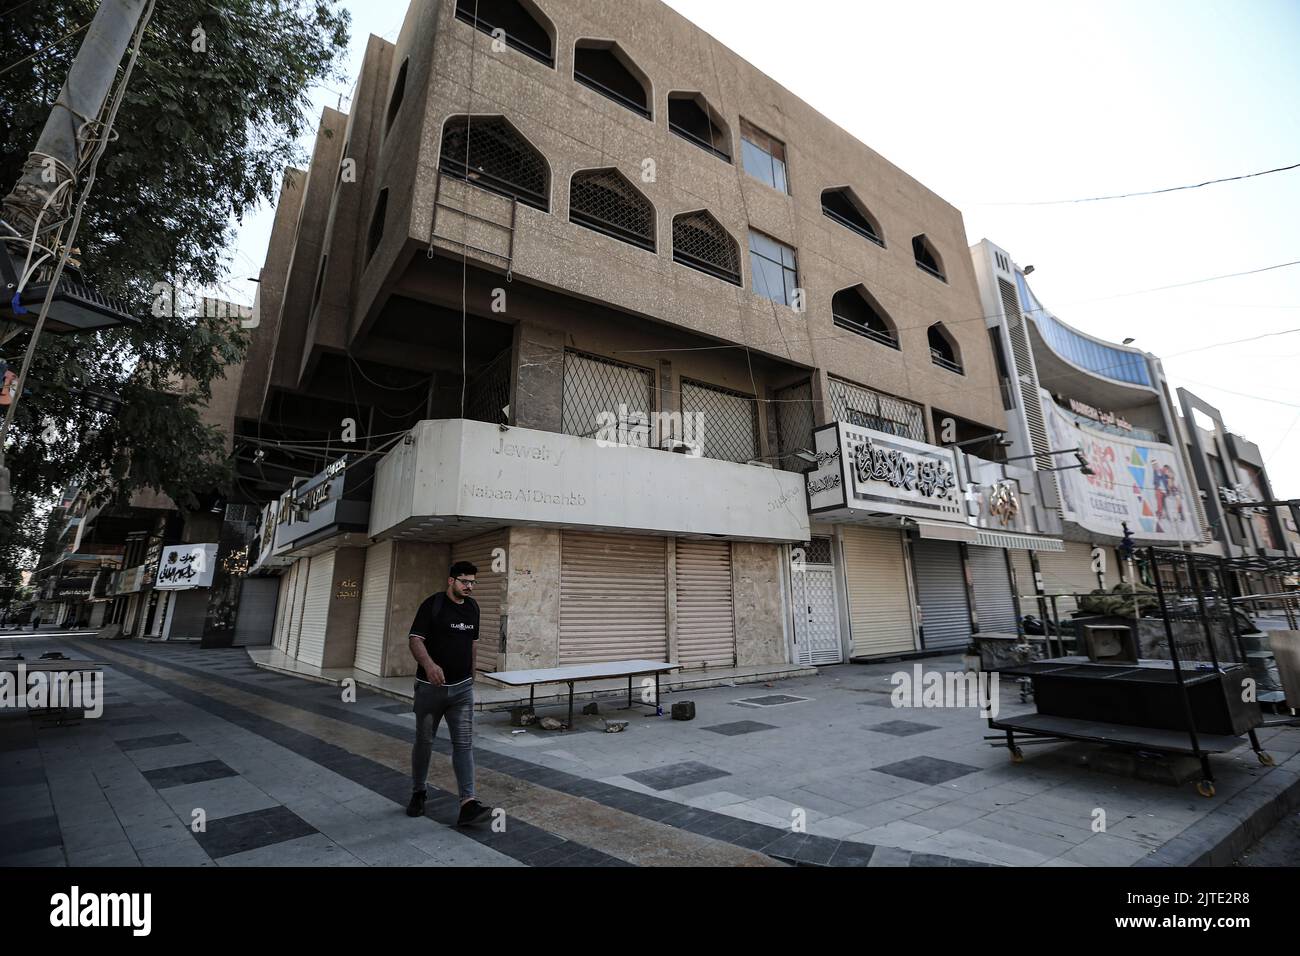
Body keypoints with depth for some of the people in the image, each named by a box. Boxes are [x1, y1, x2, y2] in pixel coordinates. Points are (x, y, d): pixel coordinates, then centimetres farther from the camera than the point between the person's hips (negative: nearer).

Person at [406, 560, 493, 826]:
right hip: (430, 687, -3)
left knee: (464, 744, -2)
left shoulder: (473, 607, 7)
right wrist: (429, 664, -35)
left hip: (462, 688, 4)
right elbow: (415, 640, -17)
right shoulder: (432, 604, -11)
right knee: (424, 741, 13)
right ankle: (418, 793, 34)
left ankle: (468, 804, -3)